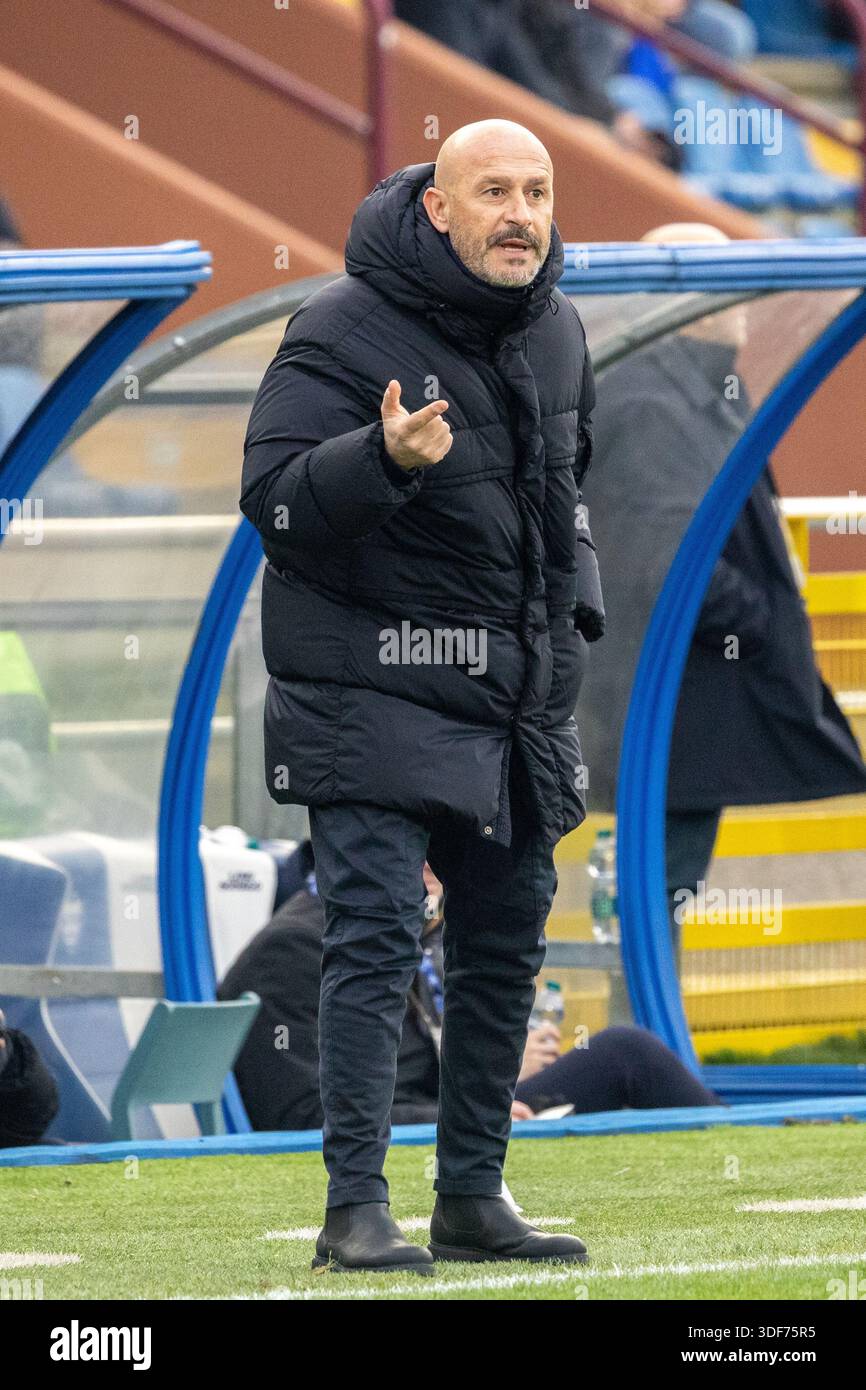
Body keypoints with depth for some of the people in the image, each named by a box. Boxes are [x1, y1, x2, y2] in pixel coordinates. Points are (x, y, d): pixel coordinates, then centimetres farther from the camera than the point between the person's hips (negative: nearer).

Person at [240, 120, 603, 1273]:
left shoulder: (556, 331, 9)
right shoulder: (347, 327, -13)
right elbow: (272, 495, -19)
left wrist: (570, 604, 15)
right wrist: (383, 459, -35)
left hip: (522, 692, 7)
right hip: (379, 690, -7)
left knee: (506, 941, 10)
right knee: (375, 939, -12)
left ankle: (472, 1199, 19)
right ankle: (356, 1209, -12)